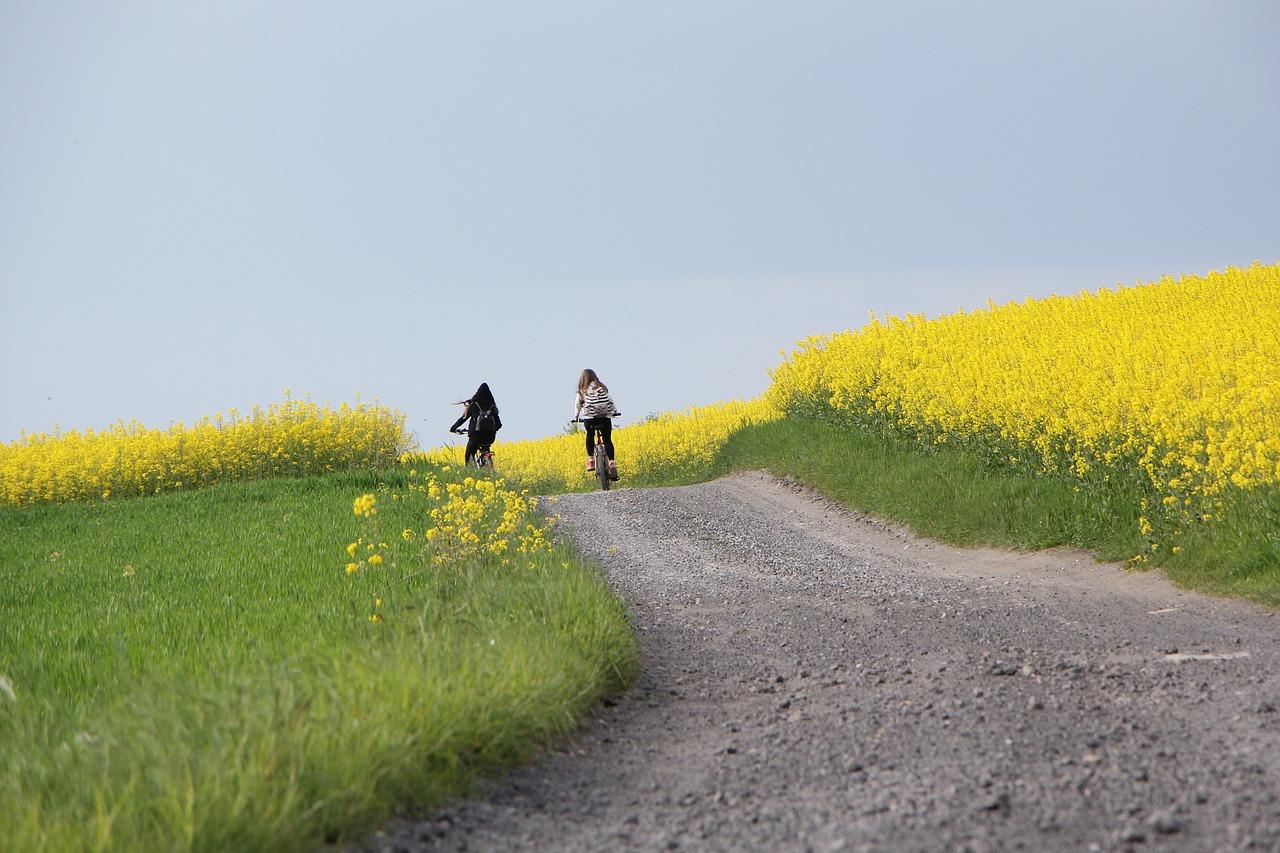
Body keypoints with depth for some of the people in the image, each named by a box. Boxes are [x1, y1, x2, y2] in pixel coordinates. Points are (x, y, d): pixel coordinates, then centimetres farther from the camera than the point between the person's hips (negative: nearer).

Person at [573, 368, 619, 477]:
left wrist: (576, 417, 30)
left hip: (590, 419, -1)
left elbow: (577, 405, 14)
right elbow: (610, 400, 18)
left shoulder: (582, 391, 6)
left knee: (590, 436, 25)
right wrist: (615, 411, 34)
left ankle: (591, 460, 18)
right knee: (607, 440, 7)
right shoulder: (602, 388, 11)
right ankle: (612, 463, -10)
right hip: (605, 417, 1)